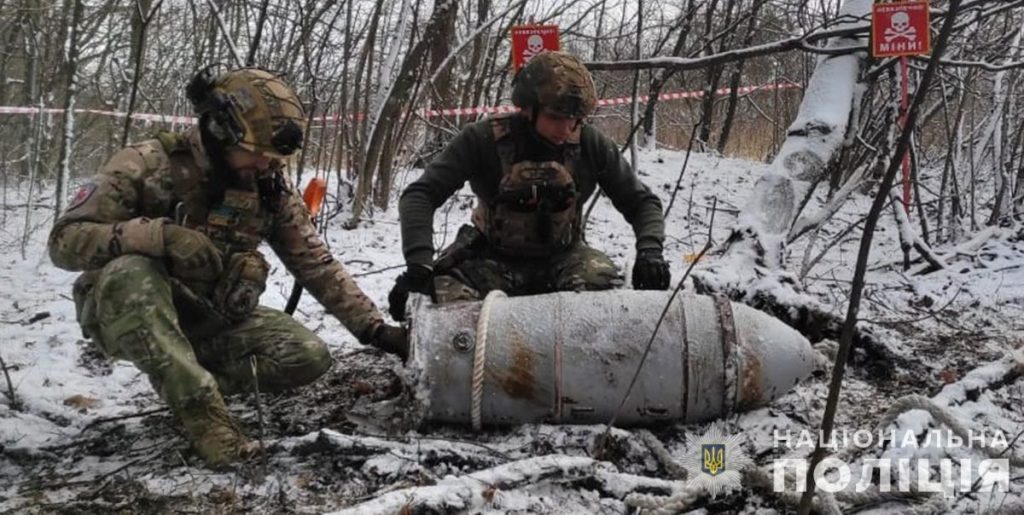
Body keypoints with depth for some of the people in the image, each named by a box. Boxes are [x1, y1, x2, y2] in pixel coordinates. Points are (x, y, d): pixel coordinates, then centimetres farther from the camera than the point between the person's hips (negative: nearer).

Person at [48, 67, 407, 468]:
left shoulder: (270, 189, -2)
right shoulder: (148, 164, -15)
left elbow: (317, 265, 0)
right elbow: (65, 240, -19)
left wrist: (375, 328, -8)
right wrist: (158, 234, -35)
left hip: (211, 320, 4)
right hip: (126, 315, -4)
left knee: (309, 356, -17)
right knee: (131, 274, -39)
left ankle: (184, 384, -4)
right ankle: (199, 408, -31)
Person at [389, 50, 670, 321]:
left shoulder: (591, 145, -11)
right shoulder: (484, 139, -17)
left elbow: (640, 201, -2)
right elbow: (420, 196, -21)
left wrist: (649, 249, -23)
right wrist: (420, 263, -36)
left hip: (562, 257, 1)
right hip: (494, 260, -1)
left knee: (602, 282, -31)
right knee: (447, 297, -30)